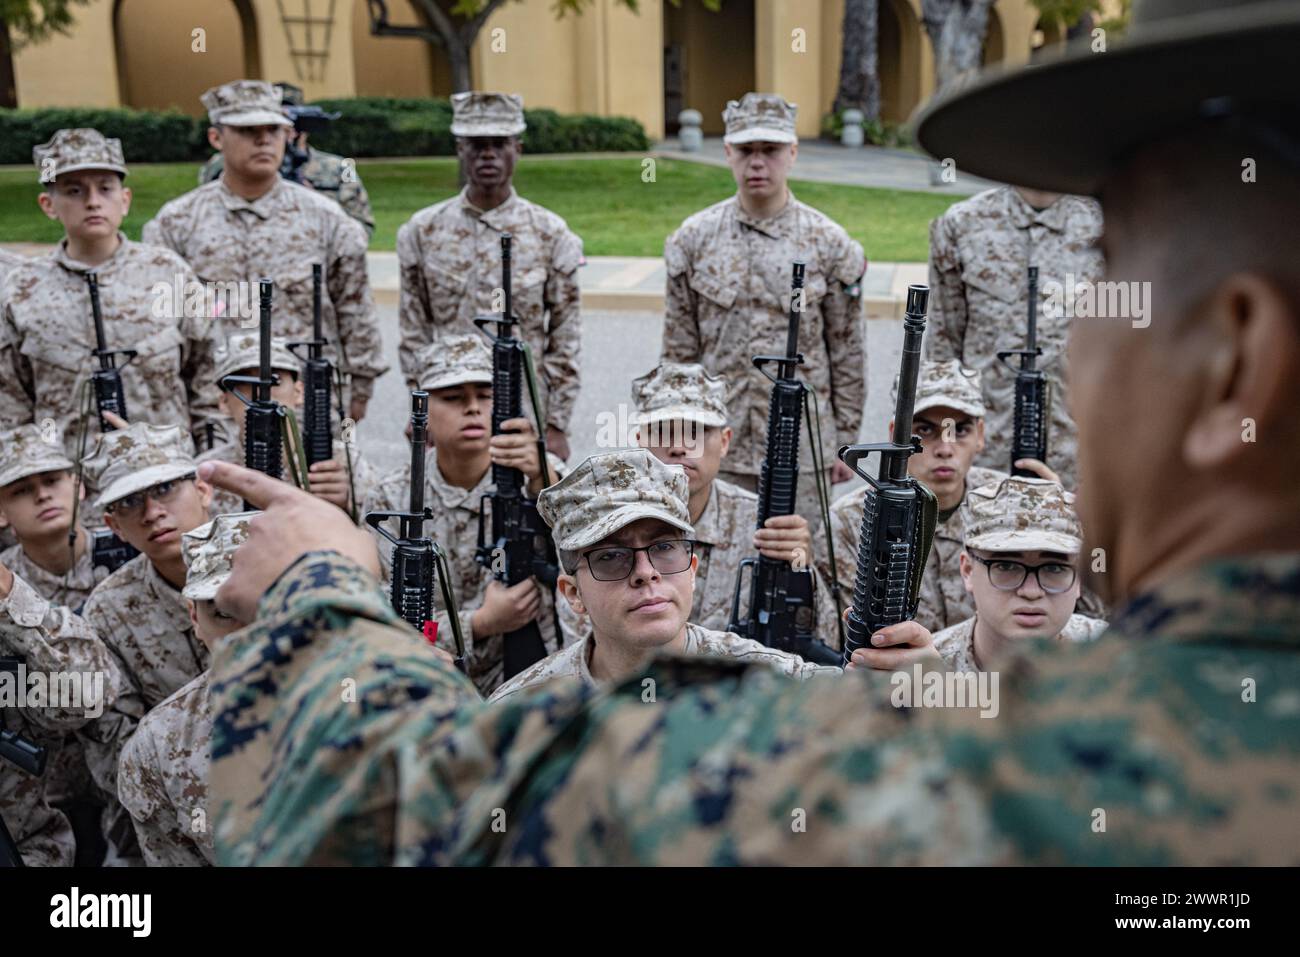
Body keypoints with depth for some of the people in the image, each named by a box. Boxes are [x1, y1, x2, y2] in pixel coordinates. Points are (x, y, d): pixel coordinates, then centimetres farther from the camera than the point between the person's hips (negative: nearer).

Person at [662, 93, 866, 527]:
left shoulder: (829, 243, -2)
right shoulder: (693, 238, 1)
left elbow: (847, 353, 3)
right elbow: (678, 349, 5)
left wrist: (845, 441, 3)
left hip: (802, 446, -1)